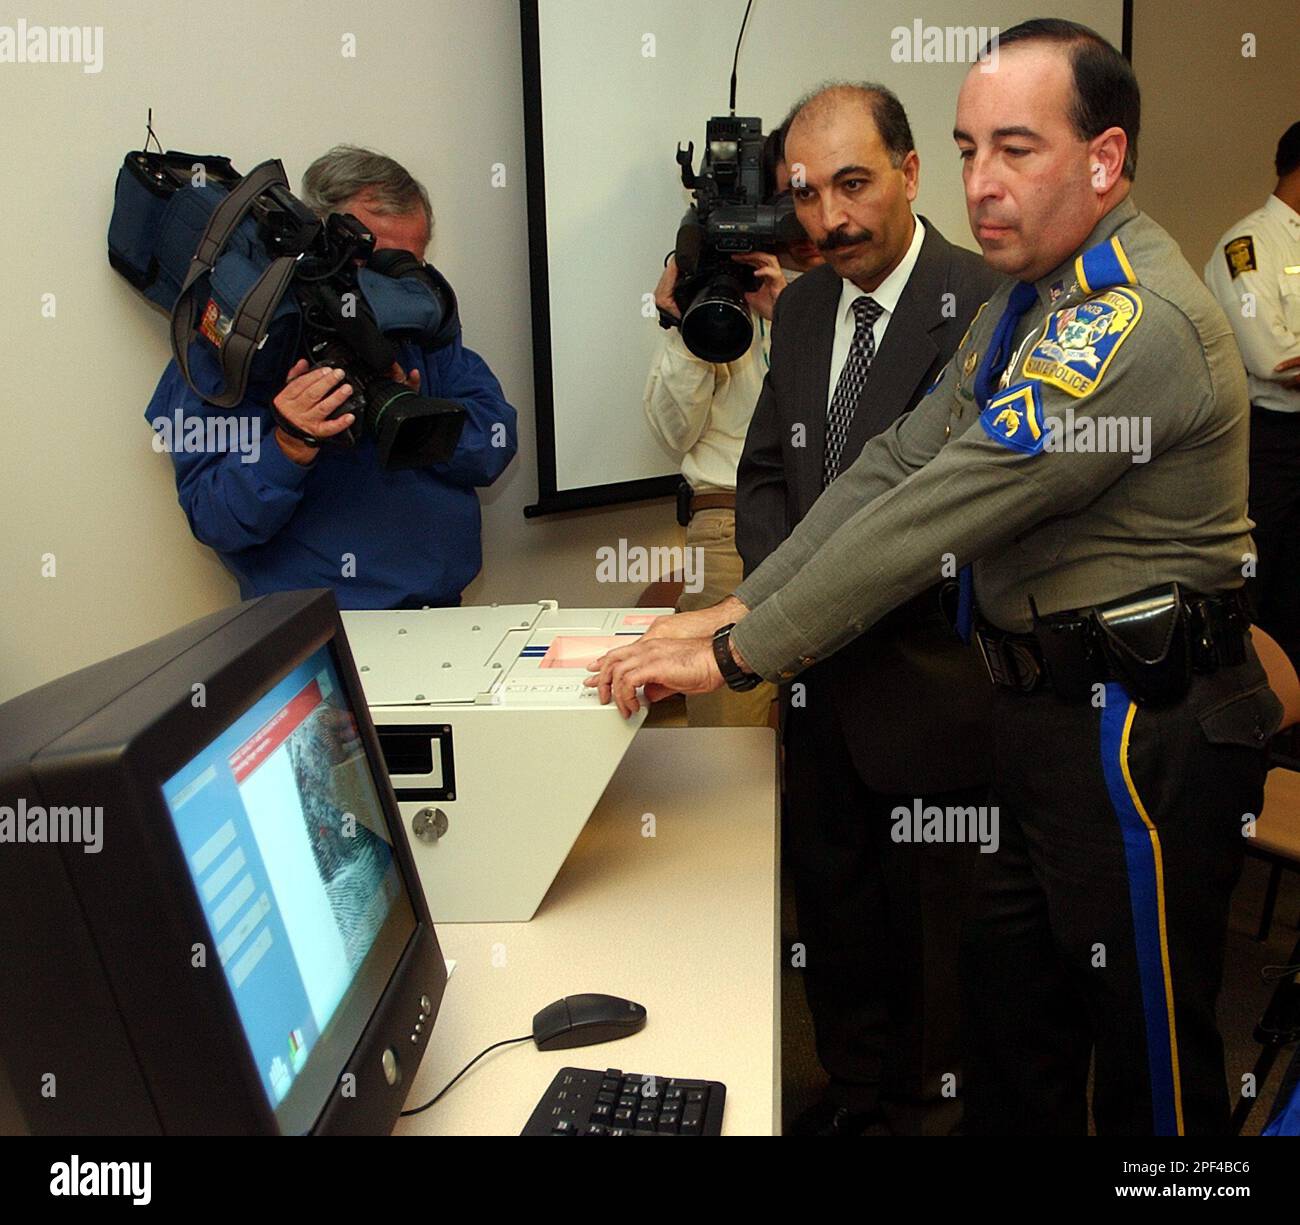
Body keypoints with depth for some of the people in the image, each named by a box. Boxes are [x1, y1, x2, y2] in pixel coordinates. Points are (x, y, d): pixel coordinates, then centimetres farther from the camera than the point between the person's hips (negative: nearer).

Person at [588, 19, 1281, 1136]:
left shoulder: (1134, 321, -23)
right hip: (1052, 709, 10)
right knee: (1007, 998, 21)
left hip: (1140, 725, -9)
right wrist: (739, 608, -1)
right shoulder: (1034, 303, 11)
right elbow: (898, 465, 7)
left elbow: (940, 514, -25)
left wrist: (737, 655, -19)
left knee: (1150, 1054, 8)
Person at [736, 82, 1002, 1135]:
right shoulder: (803, 307, 7)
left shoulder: (985, 309, -15)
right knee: (831, 900, 20)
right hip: (818, 674, 7)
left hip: (926, 682, -6)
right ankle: (856, 1083, 41)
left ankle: (929, 1103, 34)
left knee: (931, 921, 11)